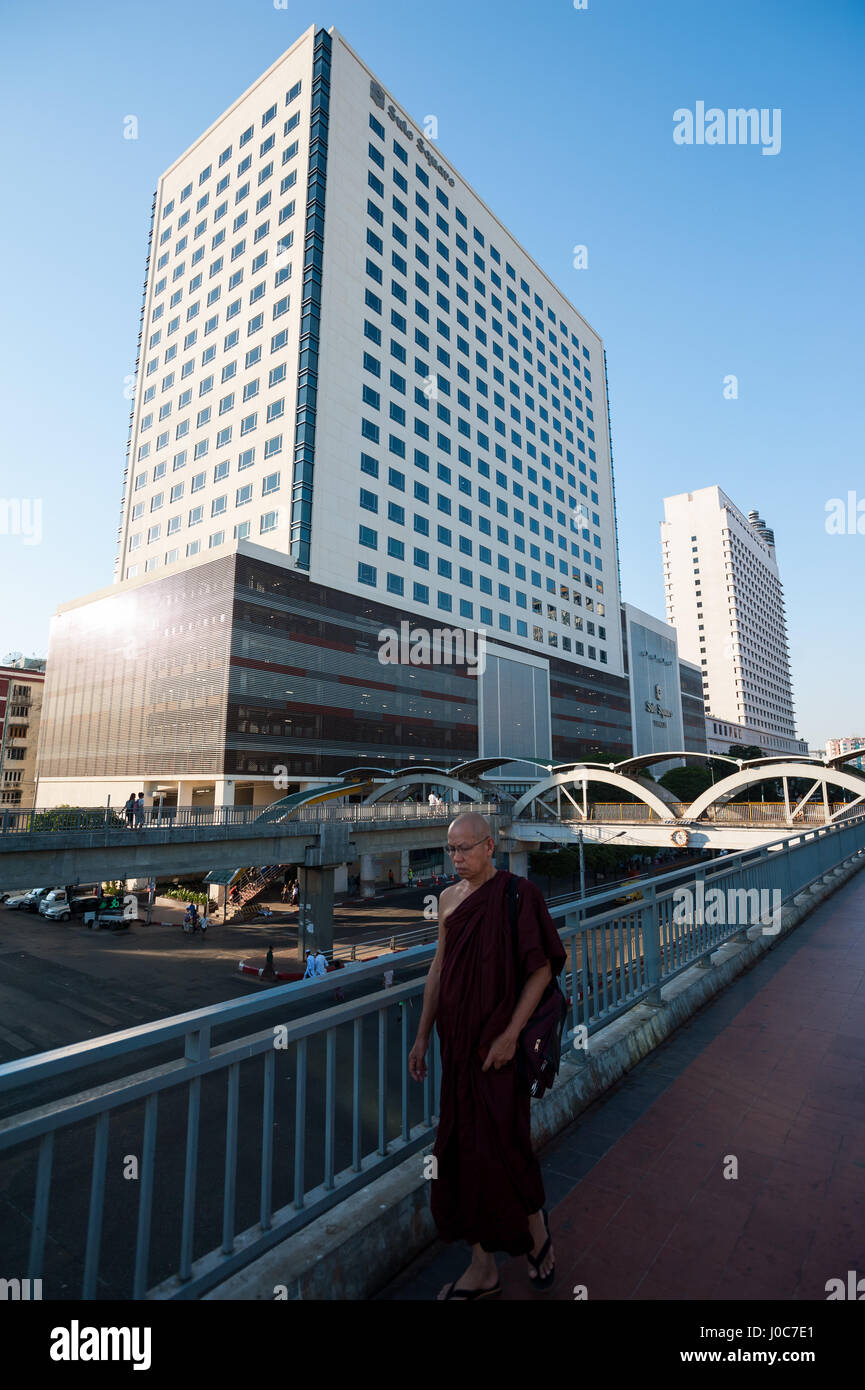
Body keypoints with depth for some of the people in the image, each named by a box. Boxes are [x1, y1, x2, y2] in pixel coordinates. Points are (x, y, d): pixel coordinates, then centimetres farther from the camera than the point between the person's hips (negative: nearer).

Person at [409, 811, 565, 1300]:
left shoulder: (517, 894, -15)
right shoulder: (450, 898, 3)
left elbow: (543, 967, -14)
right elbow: (439, 968, 9)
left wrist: (511, 1034, -17)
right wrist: (423, 1036, 10)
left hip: (497, 1042, -6)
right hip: (458, 1041, 6)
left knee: (495, 1148, 5)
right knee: (464, 1151, 14)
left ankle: (537, 1231, 36)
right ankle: (484, 1270, 34)